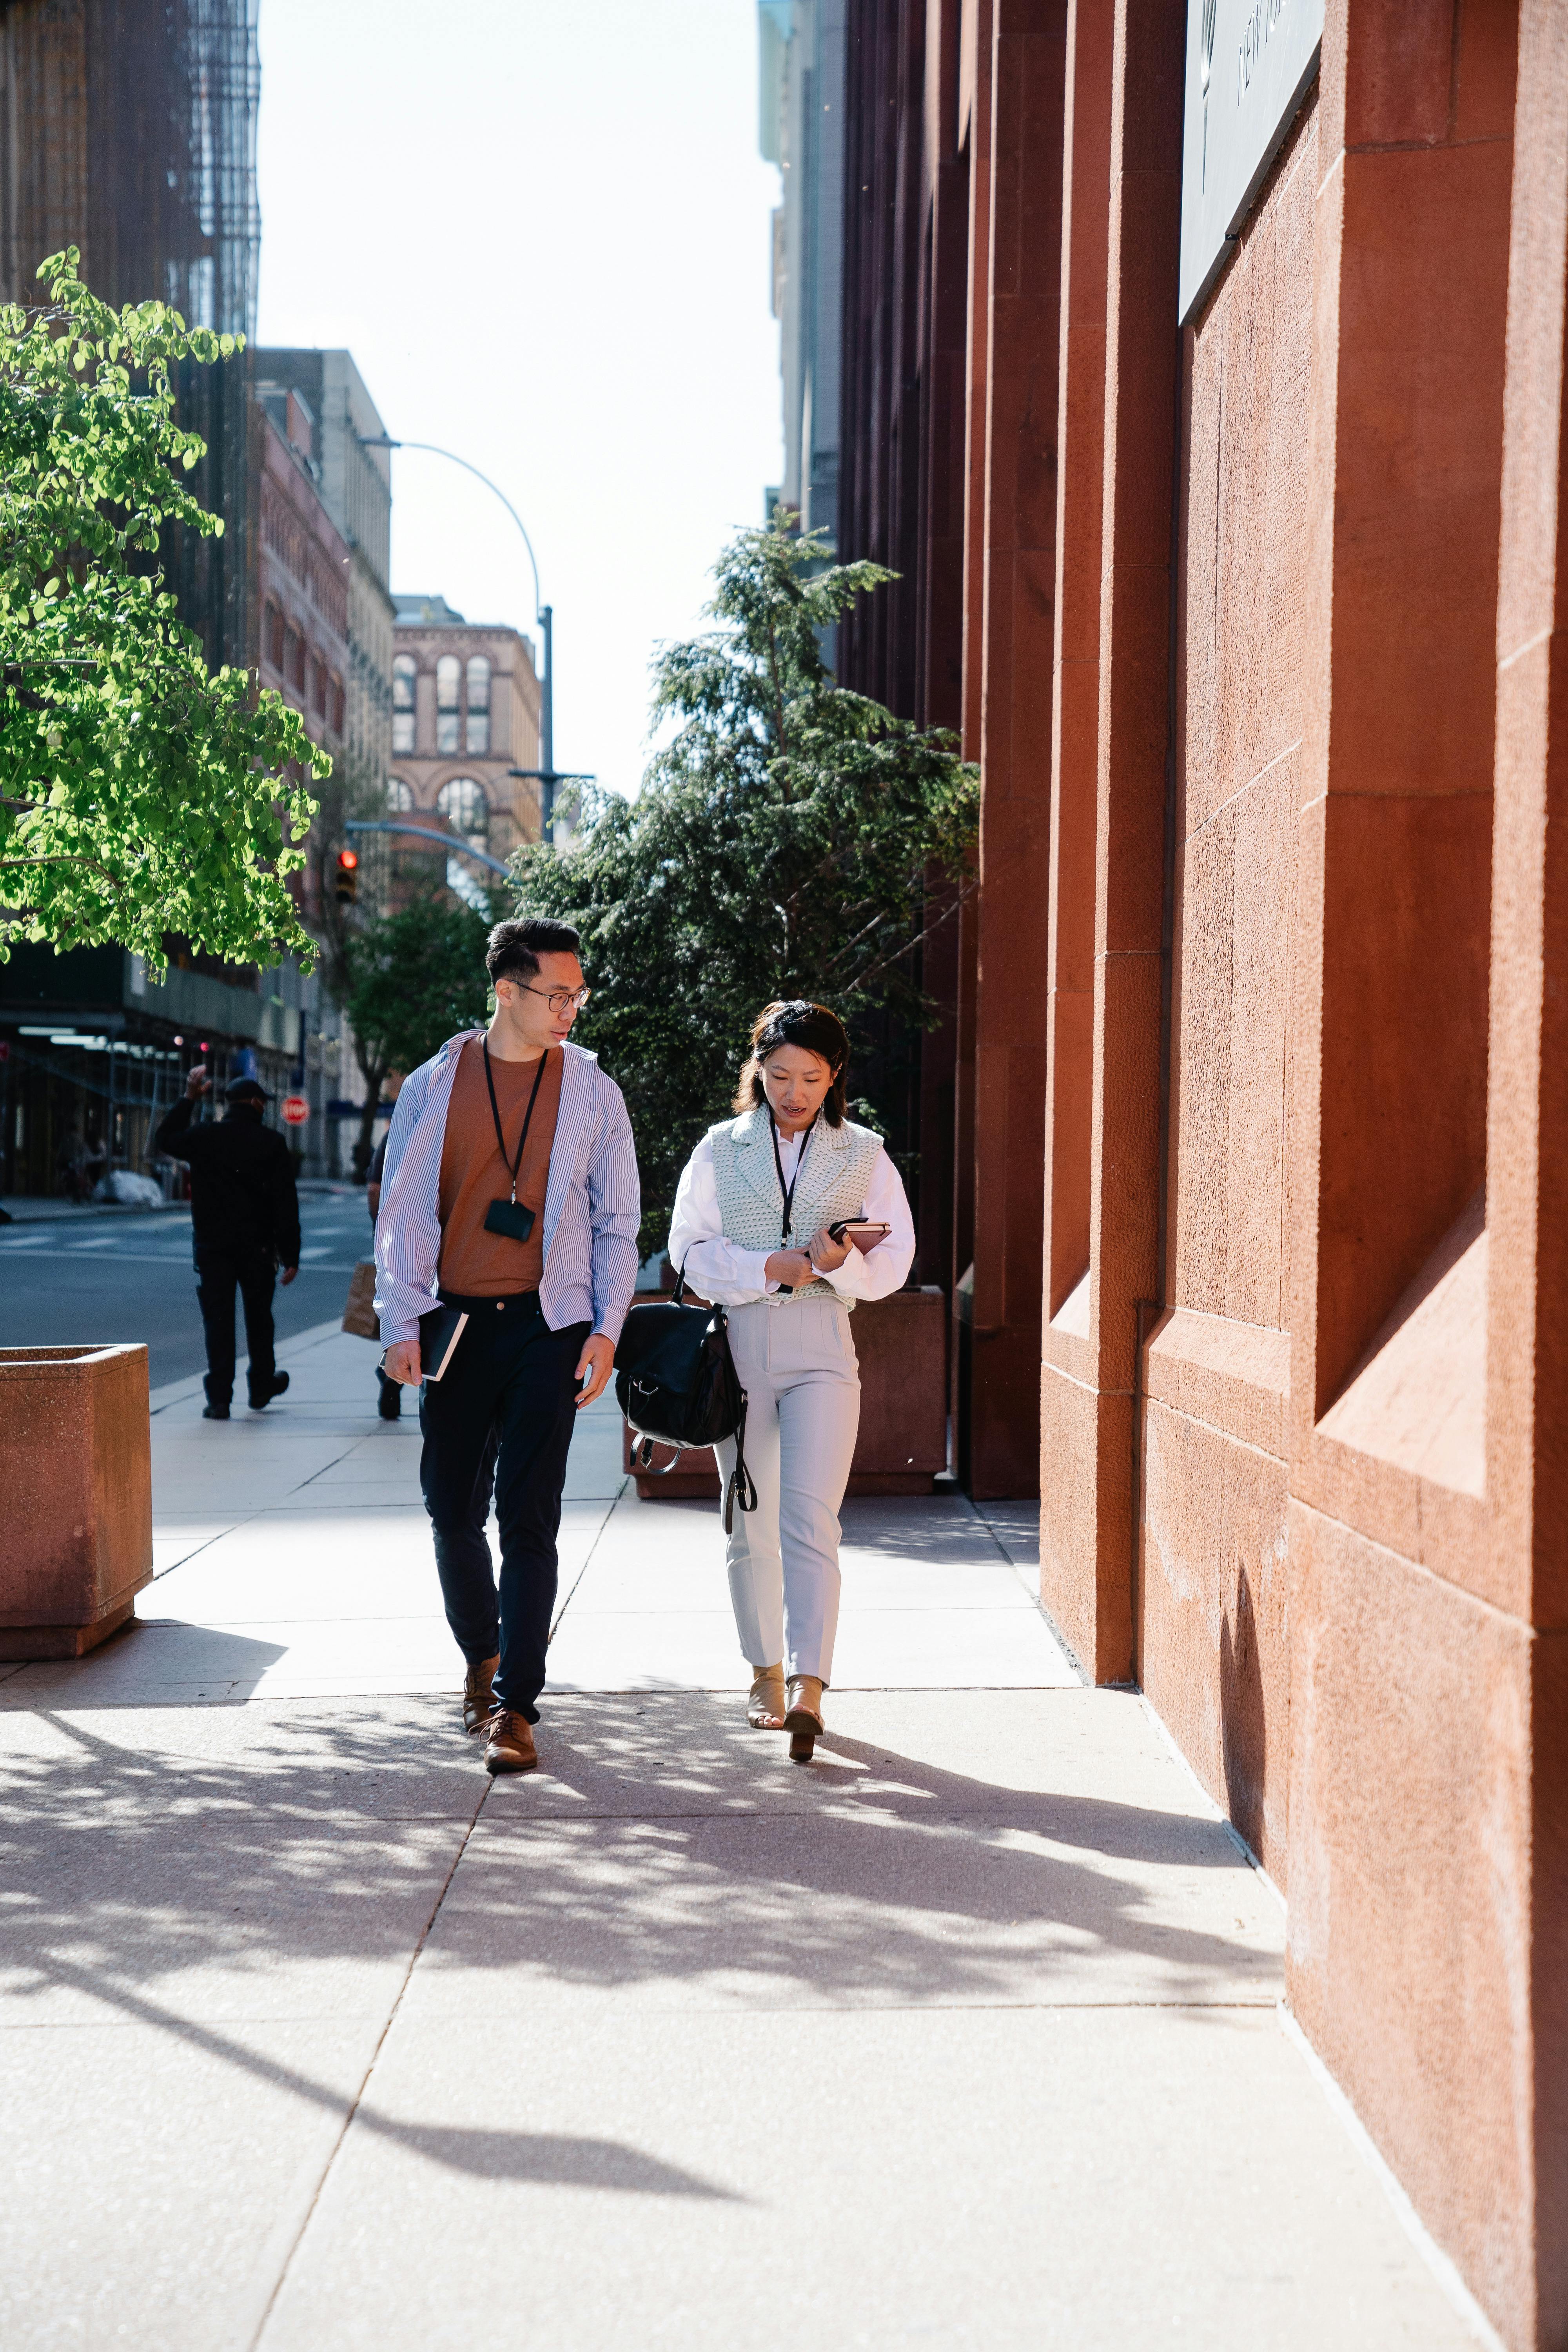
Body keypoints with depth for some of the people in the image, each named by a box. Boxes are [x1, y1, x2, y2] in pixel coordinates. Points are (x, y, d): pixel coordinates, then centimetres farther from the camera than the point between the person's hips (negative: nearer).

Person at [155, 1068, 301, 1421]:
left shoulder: (203, 1138, -1)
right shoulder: (272, 1143, -5)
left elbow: (164, 1140, 22)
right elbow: (286, 1204, -7)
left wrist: (188, 1099, 23)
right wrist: (291, 1255, -4)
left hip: (211, 1246, 1)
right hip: (258, 1247, 0)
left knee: (217, 1320, 3)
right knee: (259, 1319, 16)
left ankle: (219, 1398, -1)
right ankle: (261, 1387, 29)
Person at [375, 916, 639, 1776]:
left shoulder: (591, 1092, 4)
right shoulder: (433, 1087, 4)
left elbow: (617, 1221, 7)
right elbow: (400, 1213, 6)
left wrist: (605, 1329, -3)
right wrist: (401, 1325, -3)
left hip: (547, 1323, -1)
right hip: (457, 1321, 2)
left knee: (527, 1515, -6)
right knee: (452, 1511, 9)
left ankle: (515, 1707, -1)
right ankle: (482, 1658, 34)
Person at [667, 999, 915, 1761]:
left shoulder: (864, 1156, 8)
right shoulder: (720, 1151, 9)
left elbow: (894, 1260, 5)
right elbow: (689, 1250, 2)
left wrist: (840, 1261, -15)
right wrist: (769, 1267, -12)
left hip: (822, 1349, -1)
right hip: (739, 1345, 2)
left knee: (811, 1518, -13)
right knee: (751, 1524, 8)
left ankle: (808, 1686, -18)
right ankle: (766, 1671, 23)